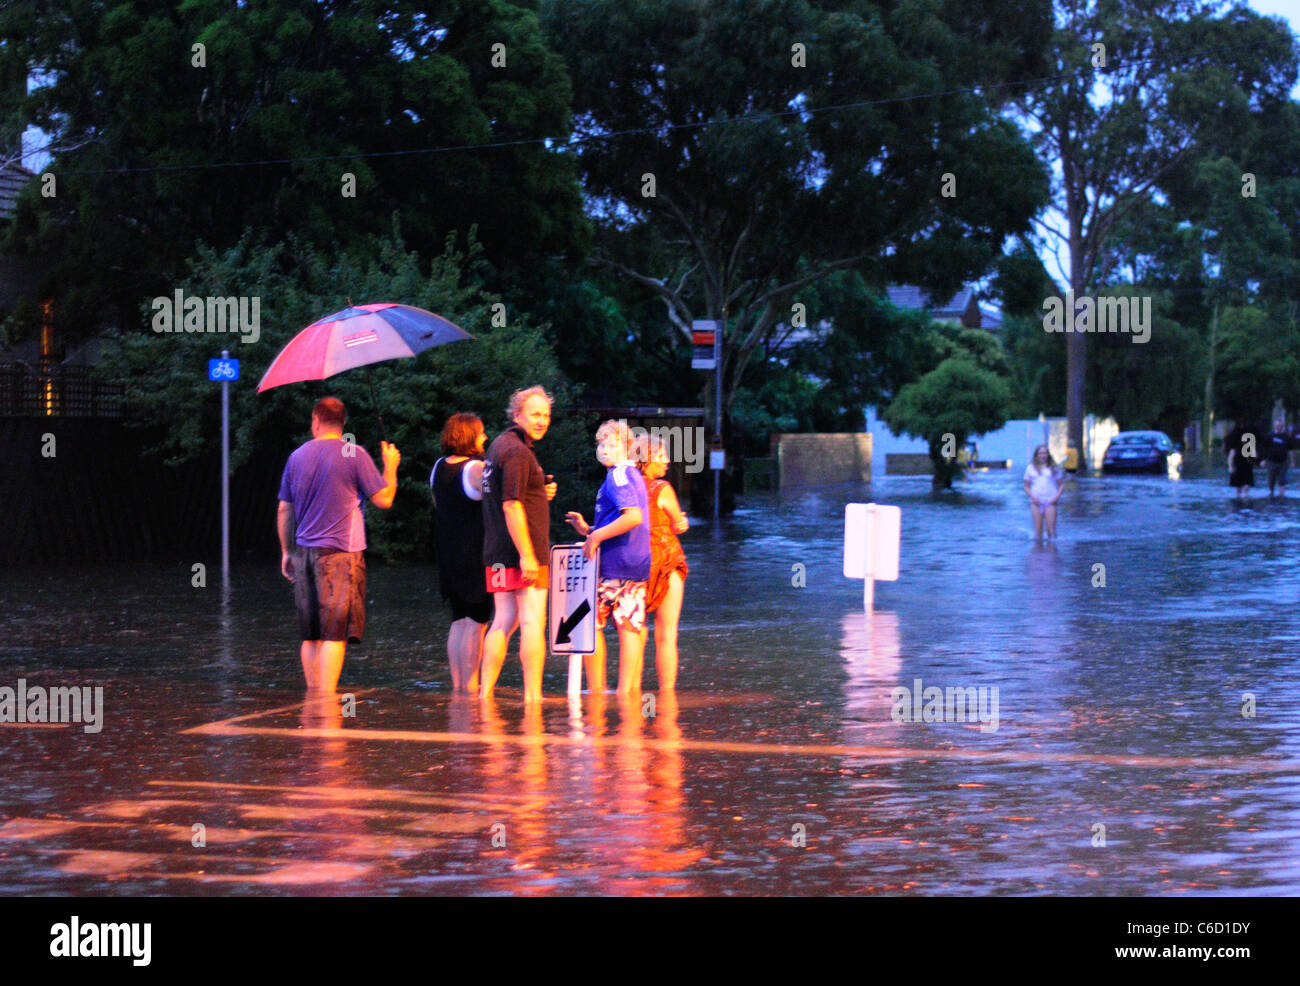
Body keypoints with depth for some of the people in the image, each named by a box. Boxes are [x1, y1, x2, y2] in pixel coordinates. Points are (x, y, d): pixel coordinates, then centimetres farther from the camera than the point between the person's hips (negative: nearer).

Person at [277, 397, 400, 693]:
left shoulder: (297, 457, 9)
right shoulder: (354, 455, -6)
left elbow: (284, 511, 13)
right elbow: (383, 500, -4)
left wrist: (287, 552, 23)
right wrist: (390, 466, 12)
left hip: (304, 554, 5)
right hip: (341, 553, -5)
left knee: (311, 635, 12)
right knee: (334, 634, -7)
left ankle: (312, 695, 16)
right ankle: (327, 700, -14)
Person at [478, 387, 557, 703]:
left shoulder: (500, 444, 18)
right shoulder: (518, 451, -13)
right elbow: (511, 505, -20)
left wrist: (540, 494, 15)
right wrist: (527, 555, -23)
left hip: (498, 551, 10)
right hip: (521, 548, -10)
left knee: (504, 621, 12)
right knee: (533, 622, -7)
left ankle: (485, 692, 11)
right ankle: (533, 695, -9)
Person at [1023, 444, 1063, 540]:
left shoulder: (1054, 468, 9)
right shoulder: (1031, 468, 11)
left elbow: (1061, 484, 12)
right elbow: (1026, 486, 12)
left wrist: (1057, 496, -4)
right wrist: (1033, 496, -5)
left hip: (1050, 501, -1)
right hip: (1036, 502, 1)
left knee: (1051, 529, -8)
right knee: (1038, 529, -4)